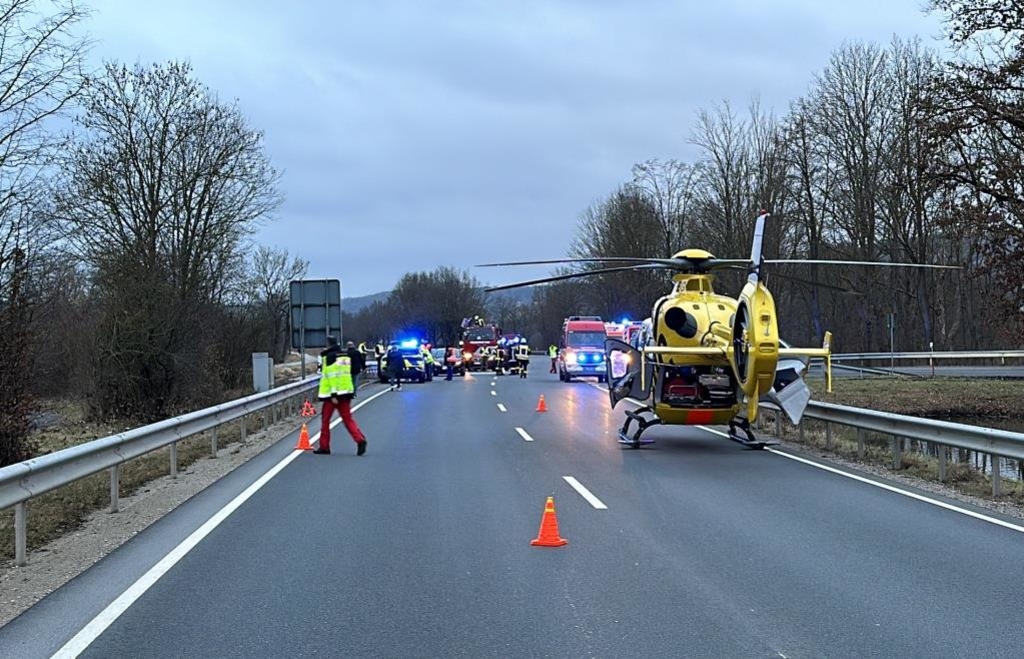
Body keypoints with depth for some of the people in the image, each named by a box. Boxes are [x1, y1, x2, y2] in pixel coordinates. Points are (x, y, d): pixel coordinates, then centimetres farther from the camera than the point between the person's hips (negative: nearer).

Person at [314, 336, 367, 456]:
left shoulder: (329, 357, -11)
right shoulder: (346, 356, 12)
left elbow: (332, 375, -18)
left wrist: (333, 395, -20)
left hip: (331, 393, -7)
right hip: (346, 392, 7)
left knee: (325, 419, 6)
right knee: (348, 418, 6)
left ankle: (324, 447, 10)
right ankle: (360, 440, -14)